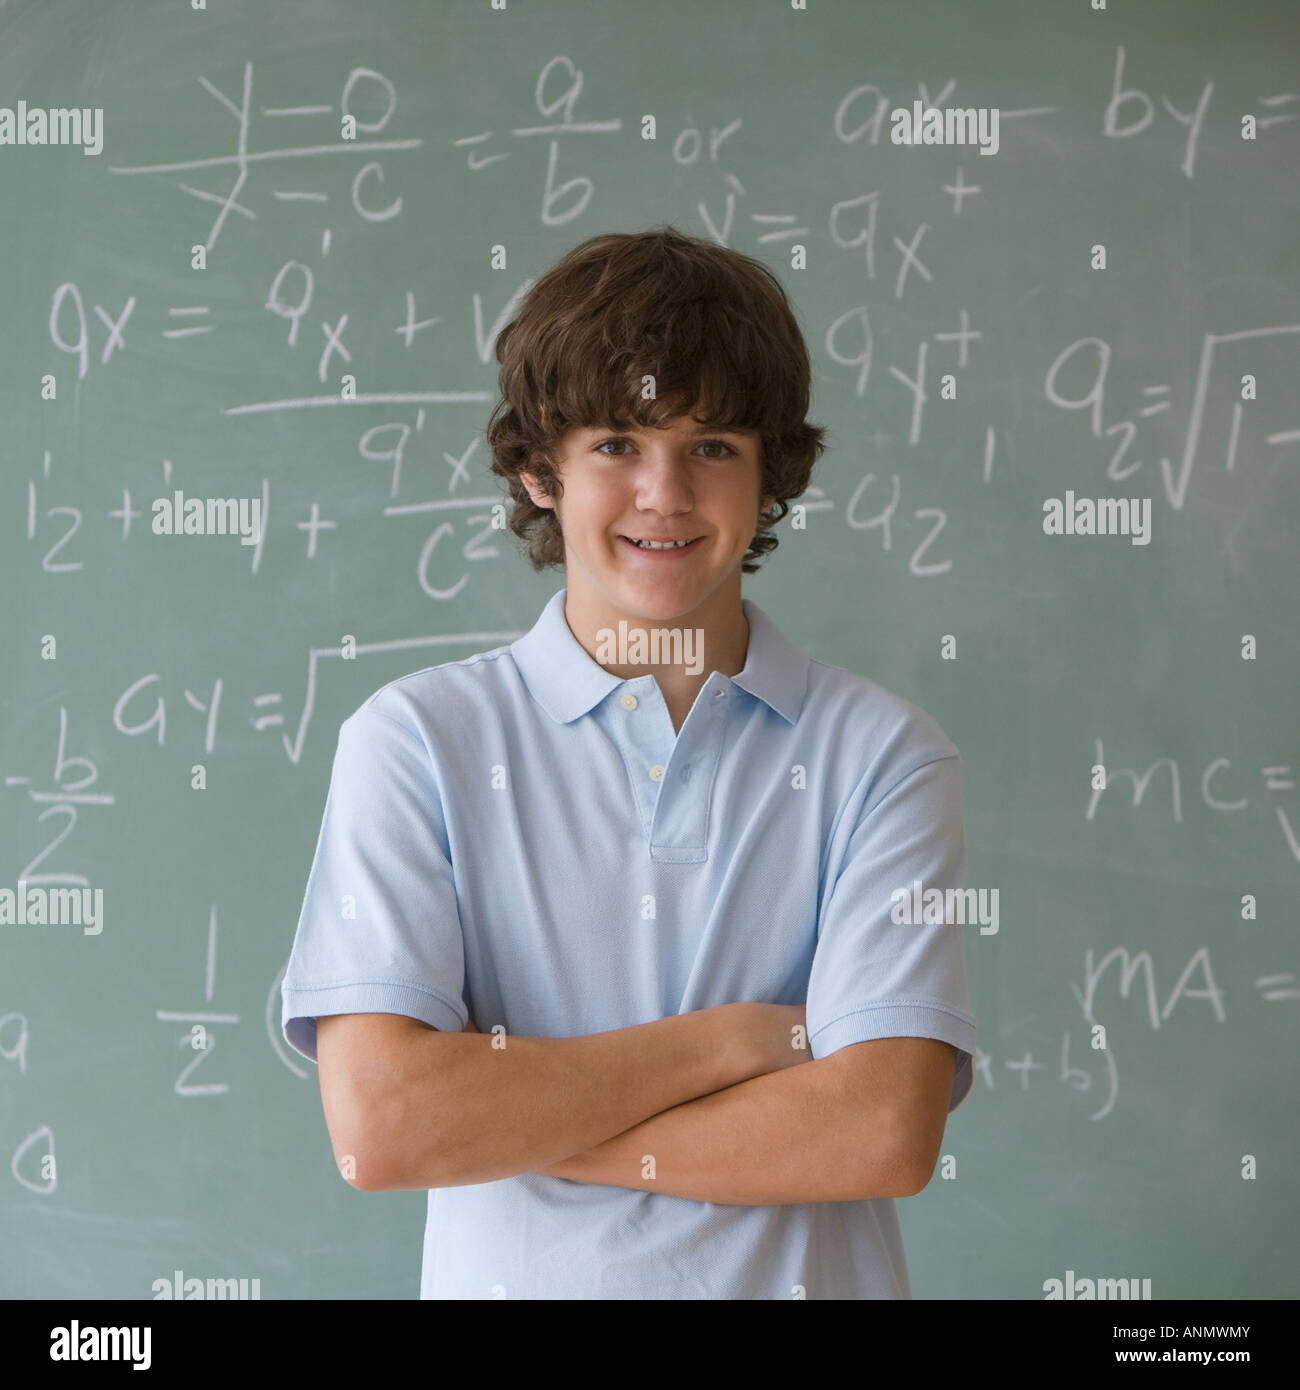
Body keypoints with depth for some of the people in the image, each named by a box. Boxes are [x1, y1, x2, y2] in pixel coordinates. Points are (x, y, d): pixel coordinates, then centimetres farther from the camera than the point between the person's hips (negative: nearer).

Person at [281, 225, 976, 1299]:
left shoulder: (883, 754, -5)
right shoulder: (418, 740, -6)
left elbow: (886, 1135, -15)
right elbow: (375, 1124, -16)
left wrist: (505, 1122, -15)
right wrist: (731, 1040, -13)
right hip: (508, 1283, 0)